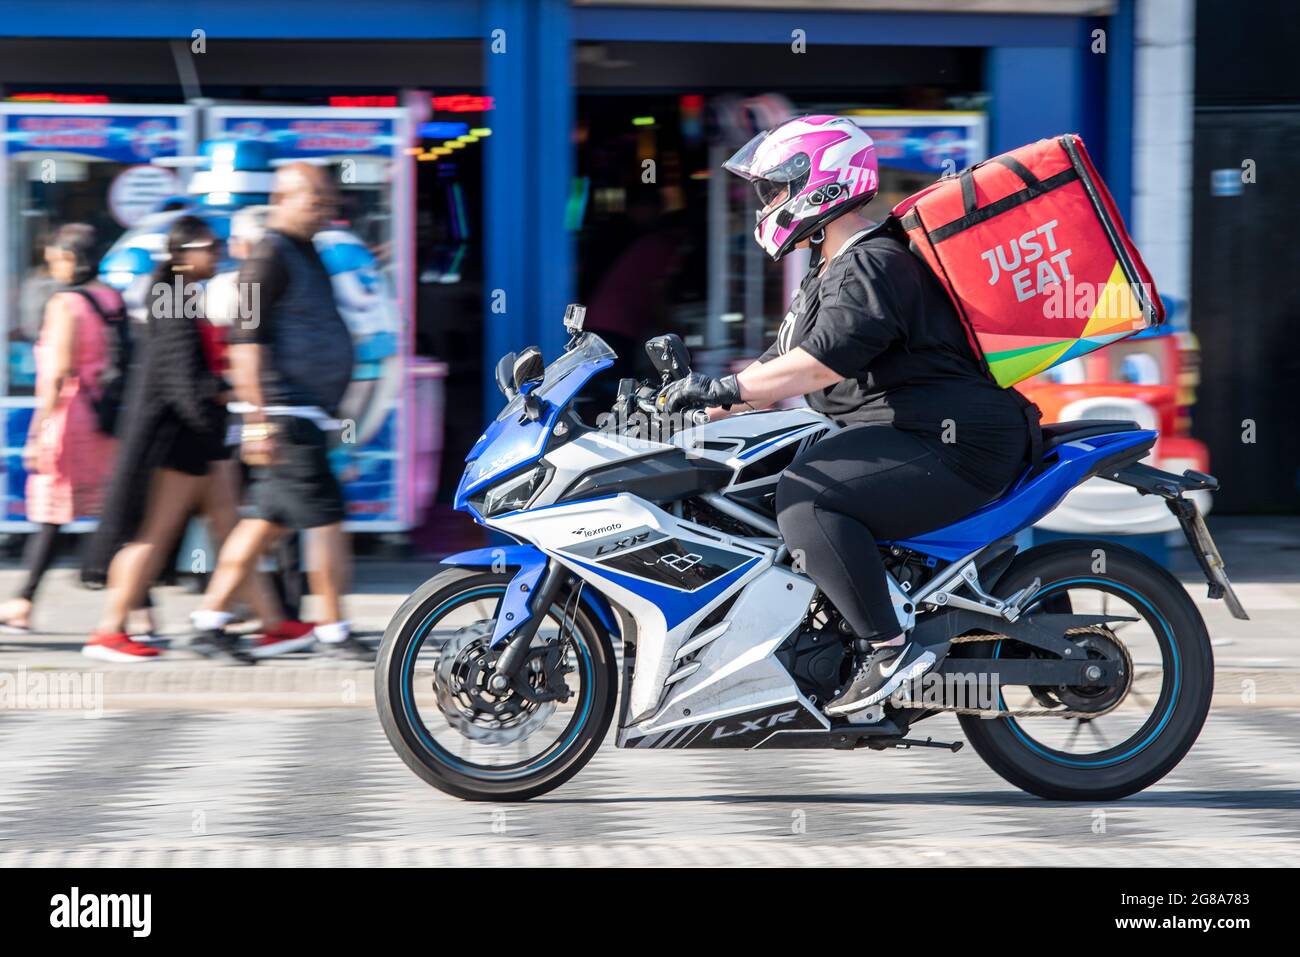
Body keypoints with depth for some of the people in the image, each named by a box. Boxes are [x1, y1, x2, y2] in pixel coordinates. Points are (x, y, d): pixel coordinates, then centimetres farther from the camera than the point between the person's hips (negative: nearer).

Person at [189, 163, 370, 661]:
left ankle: (210, 617, 14)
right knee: (326, 517, -7)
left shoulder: (304, 255, 18)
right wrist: (258, 420, -23)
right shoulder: (270, 256, -12)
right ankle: (333, 632, -1)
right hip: (285, 415, -10)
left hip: (306, 414, 10)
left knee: (268, 520, 10)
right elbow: (246, 340, -18)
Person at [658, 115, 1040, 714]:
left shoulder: (873, 265, -13)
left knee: (804, 497, -29)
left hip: (953, 447, -12)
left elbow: (822, 363, -27)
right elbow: (780, 370, 24)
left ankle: (889, 649, -29)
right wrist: (693, 406, 16)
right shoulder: (835, 272, 22)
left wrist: (723, 389, -26)